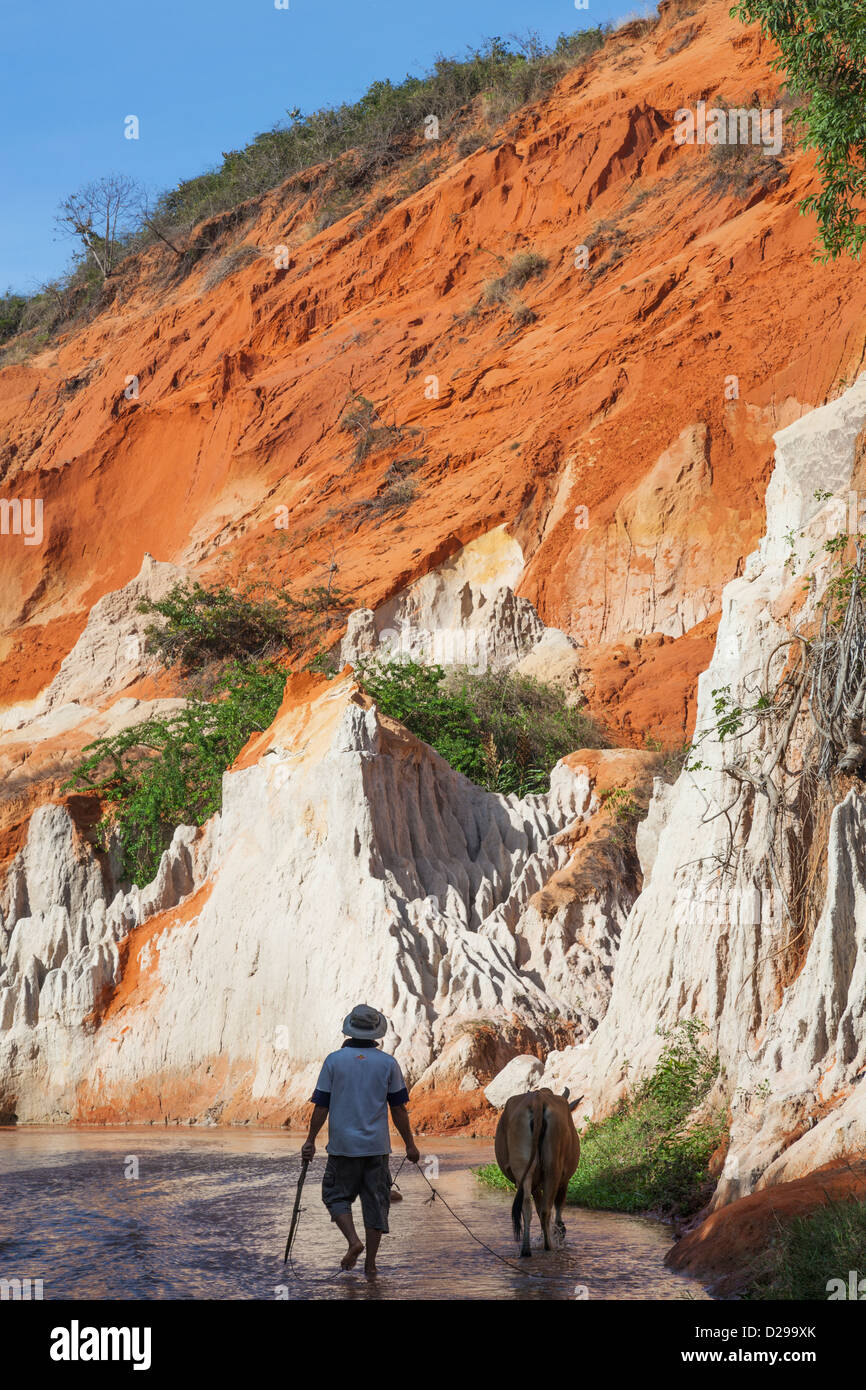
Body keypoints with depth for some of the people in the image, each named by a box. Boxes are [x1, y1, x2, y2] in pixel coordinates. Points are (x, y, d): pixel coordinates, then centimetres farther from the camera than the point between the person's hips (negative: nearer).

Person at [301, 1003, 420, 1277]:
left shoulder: (334, 1060, -2)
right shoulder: (388, 1063, 0)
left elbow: (321, 1106, -1)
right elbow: (398, 1108, 2)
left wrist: (310, 1141, 7)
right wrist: (409, 1144, 10)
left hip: (343, 1145, -1)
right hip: (377, 1145, 1)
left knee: (336, 1195, 13)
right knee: (376, 1202, 7)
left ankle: (354, 1241, -9)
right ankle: (370, 1264, 7)